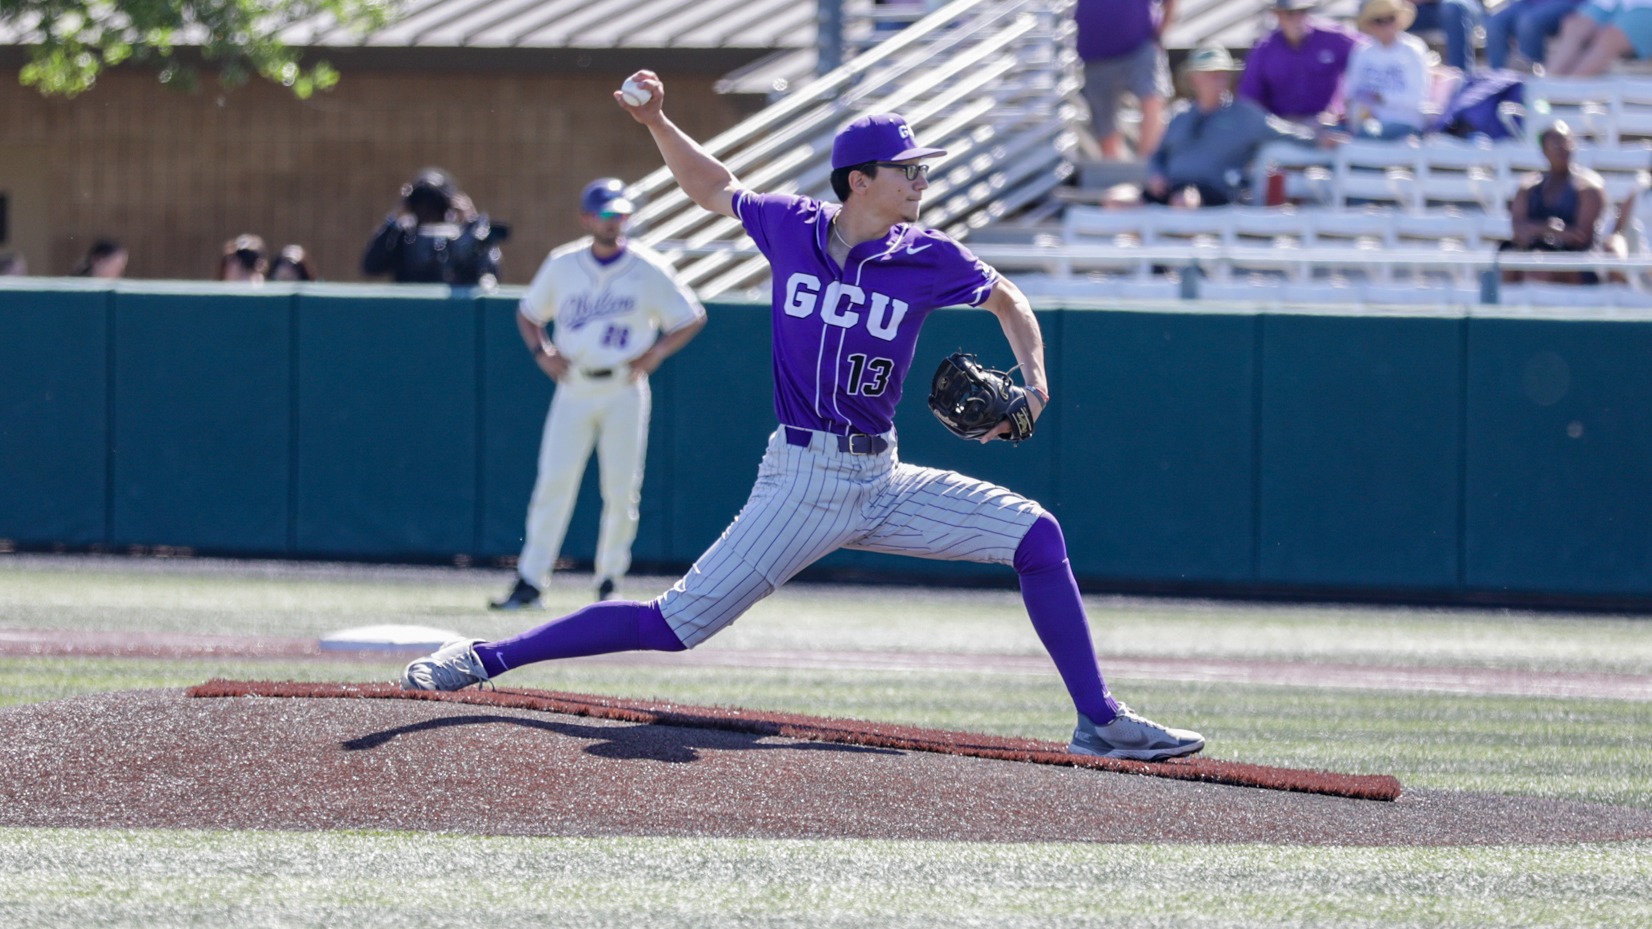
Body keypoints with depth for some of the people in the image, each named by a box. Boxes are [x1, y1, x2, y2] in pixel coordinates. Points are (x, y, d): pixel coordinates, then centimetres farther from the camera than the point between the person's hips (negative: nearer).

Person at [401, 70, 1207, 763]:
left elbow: (1006, 299, 17)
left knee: (1036, 535, -11)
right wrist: (657, 123, 6)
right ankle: (483, 660, -3)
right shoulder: (791, 226, -1)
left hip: (882, 483, 3)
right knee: (675, 624, -11)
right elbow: (713, 188, 18)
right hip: (800, 481, -3)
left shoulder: (928, 259, -1)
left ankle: (1099, 724, -6)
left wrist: (1034, 381, 1)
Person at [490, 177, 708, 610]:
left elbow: (692, 318, 4)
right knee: (554, 481, -7)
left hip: (624, 391, -1)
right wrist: (541, 351, -3)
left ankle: (609, 581, 12)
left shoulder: (649, 269, -1)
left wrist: (656, 353, -9)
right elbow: (528, 314, 16)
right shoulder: (563, 265, 5)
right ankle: (529, 580, -7)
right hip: (573, 389, 1)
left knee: (621, 489, -1)